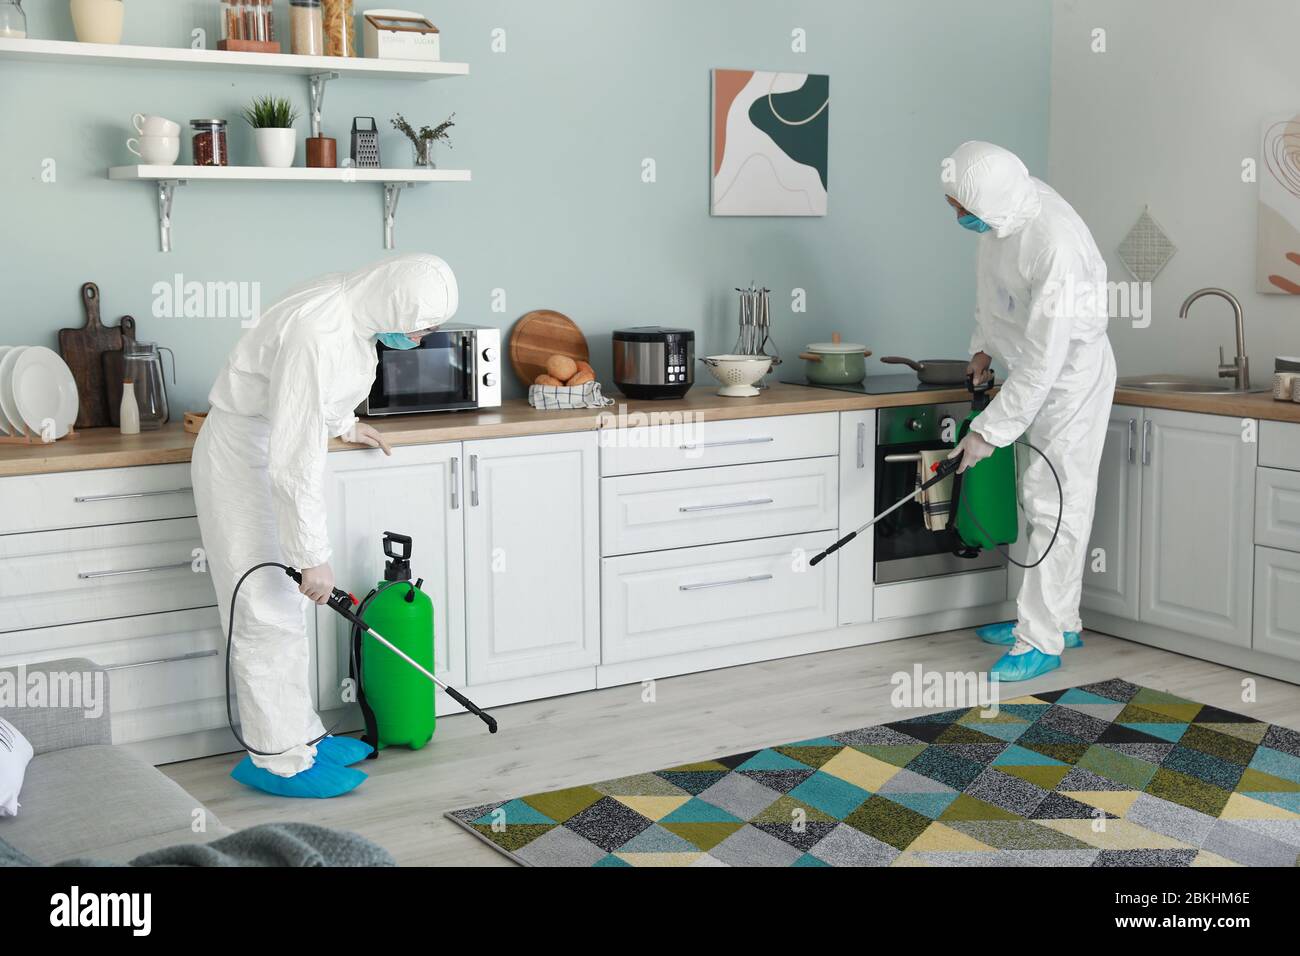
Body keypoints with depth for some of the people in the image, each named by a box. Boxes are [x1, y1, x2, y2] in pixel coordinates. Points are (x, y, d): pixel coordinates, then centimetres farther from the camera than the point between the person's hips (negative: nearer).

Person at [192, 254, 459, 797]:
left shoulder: (354, 307, -3)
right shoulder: (317, 333, -32)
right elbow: (294, 459, -31)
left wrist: (343, 425, 35)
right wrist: (313, 557, -26)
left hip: (281, 451, 10)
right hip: (245, 463, -10)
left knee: (285, 609, 16)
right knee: (268, 612, -3)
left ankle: (299, 736, 26)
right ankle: (277, 760, 7)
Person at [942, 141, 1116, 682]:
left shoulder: (1056, 245, -35)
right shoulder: (1002, 210, -9)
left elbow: (1042, 361, -32)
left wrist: (988, 431, -28)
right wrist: (984, 345, 8)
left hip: (1071, 378, -9)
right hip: (1035, 374, 9)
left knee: (1055, 506, -6)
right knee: (1039, 501, 16)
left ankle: (1041, 642, 2)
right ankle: (1061, 621, 29)